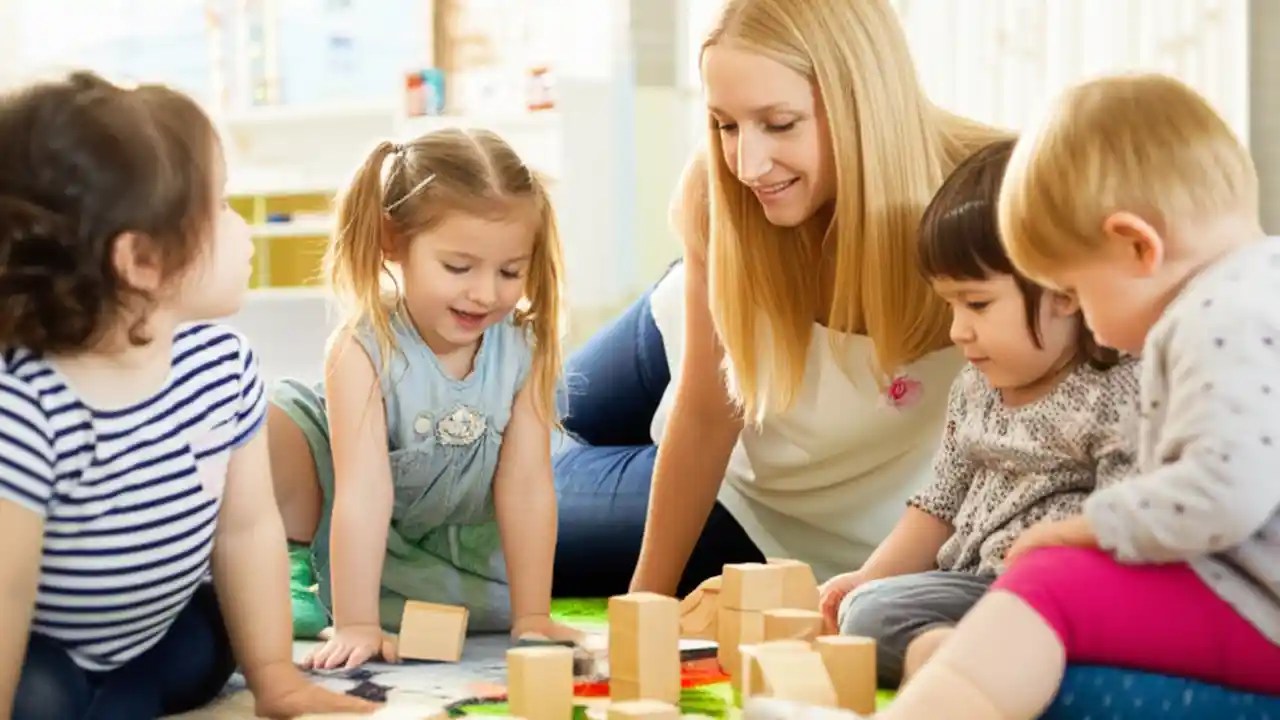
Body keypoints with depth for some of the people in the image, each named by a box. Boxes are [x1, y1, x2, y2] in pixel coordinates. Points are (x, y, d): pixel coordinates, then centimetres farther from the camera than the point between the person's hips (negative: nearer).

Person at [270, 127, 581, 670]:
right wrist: (356, 626, -37)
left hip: (453, 539, 5)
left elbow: (526, 485, -21)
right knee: (272, 424, -28)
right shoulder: (362, 348, -31)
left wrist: (531, 618, -20)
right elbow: (364, 492, -35)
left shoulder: (525, 349, -22)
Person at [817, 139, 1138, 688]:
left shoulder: (1118, 395, -11)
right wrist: (869, 578, 13)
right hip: (972, 582, 8)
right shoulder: (977, 388, 14)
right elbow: (941, 504, 22)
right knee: (865, 610, -18)